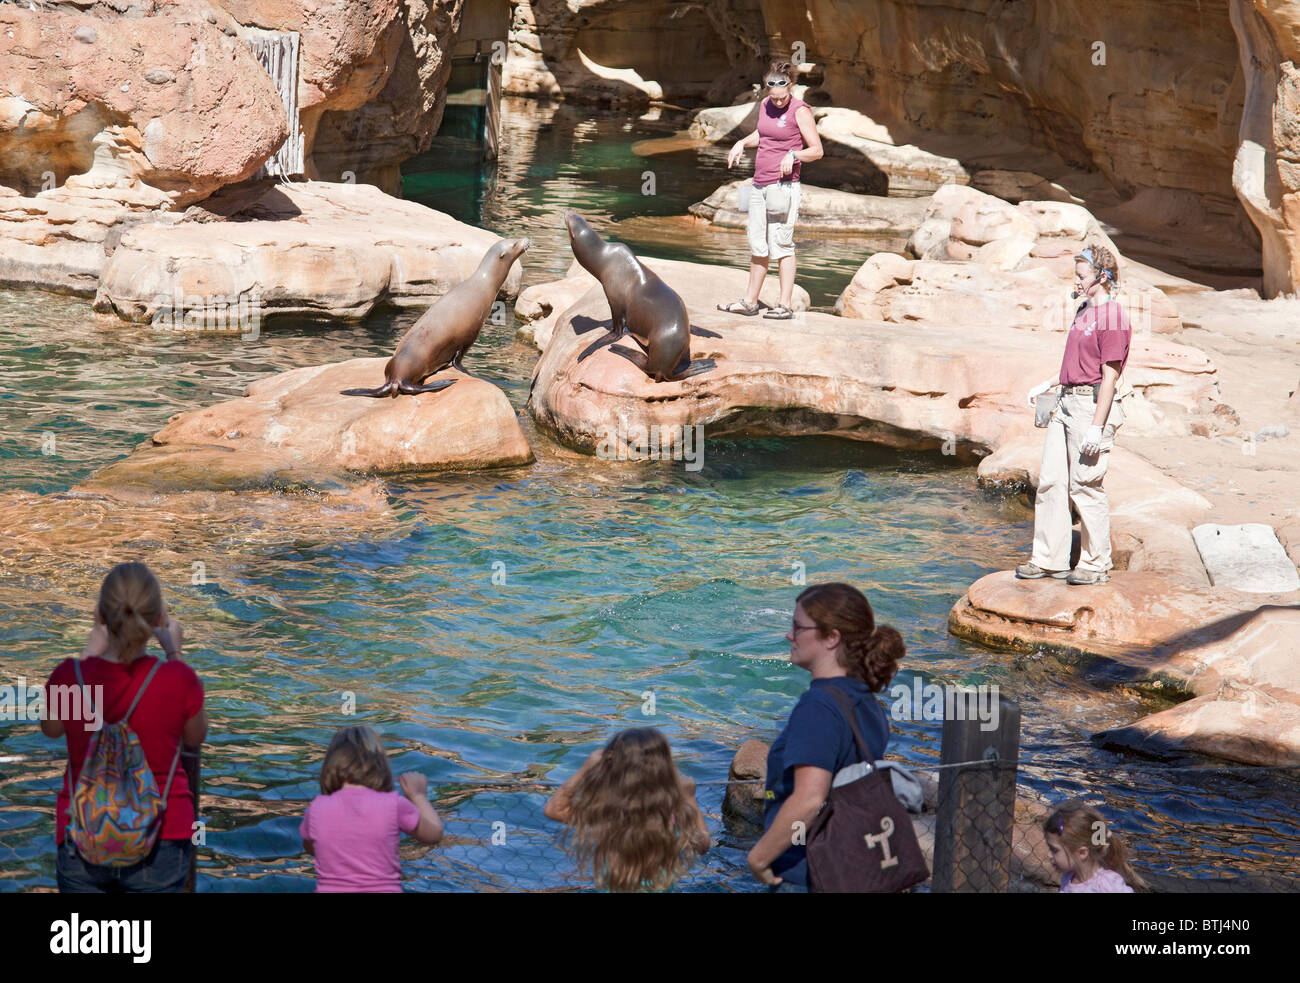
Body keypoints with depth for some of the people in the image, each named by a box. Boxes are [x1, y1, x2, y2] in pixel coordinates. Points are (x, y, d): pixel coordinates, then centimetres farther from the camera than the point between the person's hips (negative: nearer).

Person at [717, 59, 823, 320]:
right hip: (760, 184, 7)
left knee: (781, 244, -7)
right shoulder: (765, 105, 12)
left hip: (784, 185, -7)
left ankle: (786, 305, -3)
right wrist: (742, 143, 13)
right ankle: (750, 302, 20)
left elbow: (817, 150, -7)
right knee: (757, 245, 12)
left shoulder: (800, 110, -8)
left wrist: (793, 154, -23)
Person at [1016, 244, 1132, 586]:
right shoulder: (1084, 311, 15)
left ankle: (1096, 564, 9)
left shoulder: (1112, 318, -15)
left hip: (1094, 405, -10)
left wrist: (1097, 427, -20)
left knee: (1085, 485, -3)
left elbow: (1109, 376, -18)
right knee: (1050, 479, 9)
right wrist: (1047, 385, 27)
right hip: (1068, 401, 10)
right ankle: (1049, 559, 17)